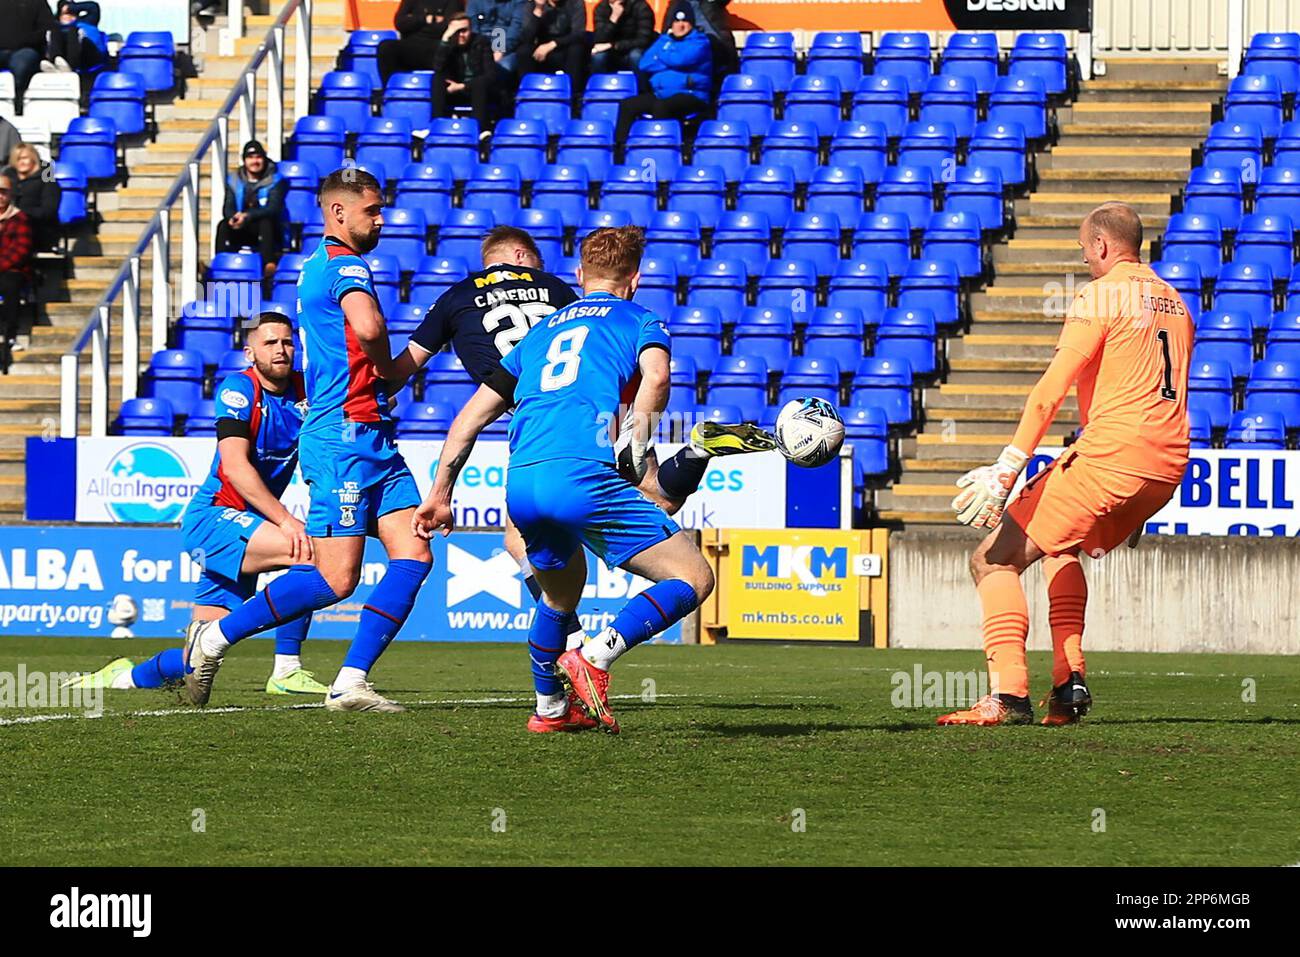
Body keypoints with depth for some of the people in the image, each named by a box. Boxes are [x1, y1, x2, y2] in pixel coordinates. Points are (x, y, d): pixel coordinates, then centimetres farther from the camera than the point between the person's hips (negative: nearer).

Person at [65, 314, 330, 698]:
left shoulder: (303, 390, 6)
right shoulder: (240, 389, -13)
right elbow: (235, 466, -22)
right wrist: (285, 519, -30)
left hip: (247, 525, 7)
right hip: (214, 518, -7)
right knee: (307, 550, -30)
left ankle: (127, 676, 24)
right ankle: (286, 671, -20)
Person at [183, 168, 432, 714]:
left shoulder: (318, 267, 21)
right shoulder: (345, 265, -11)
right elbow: (368, 327, -30)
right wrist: (386, 369, -10)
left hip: (372, 439, 10)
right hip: (344, 436, -10)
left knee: (413, 555, -1)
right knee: (335, 578, -11)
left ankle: (351, 683, -3)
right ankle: (215, 638, 1)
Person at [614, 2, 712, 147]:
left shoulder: (699, 41, -2)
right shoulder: (664, 40, 16)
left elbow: (680, 59, -19)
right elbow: (645, 64, 4)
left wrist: (660, 57, 0)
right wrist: (670, 62, -8)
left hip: (691, 96, -7)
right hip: (662, 95, 7)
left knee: (661, 106, -37)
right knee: (627, 106, -9)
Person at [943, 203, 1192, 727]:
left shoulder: (1100, 295, -4)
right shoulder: (1173, 301, 20)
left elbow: (1052, 389, -13)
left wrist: (1006, 470, -17)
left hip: (1110, 456, -8)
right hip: (1168, 464, 8)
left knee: (994, 561, -3)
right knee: (1061, 545, 31)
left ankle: (1007, 696, -15)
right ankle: (1069, 682, 17)